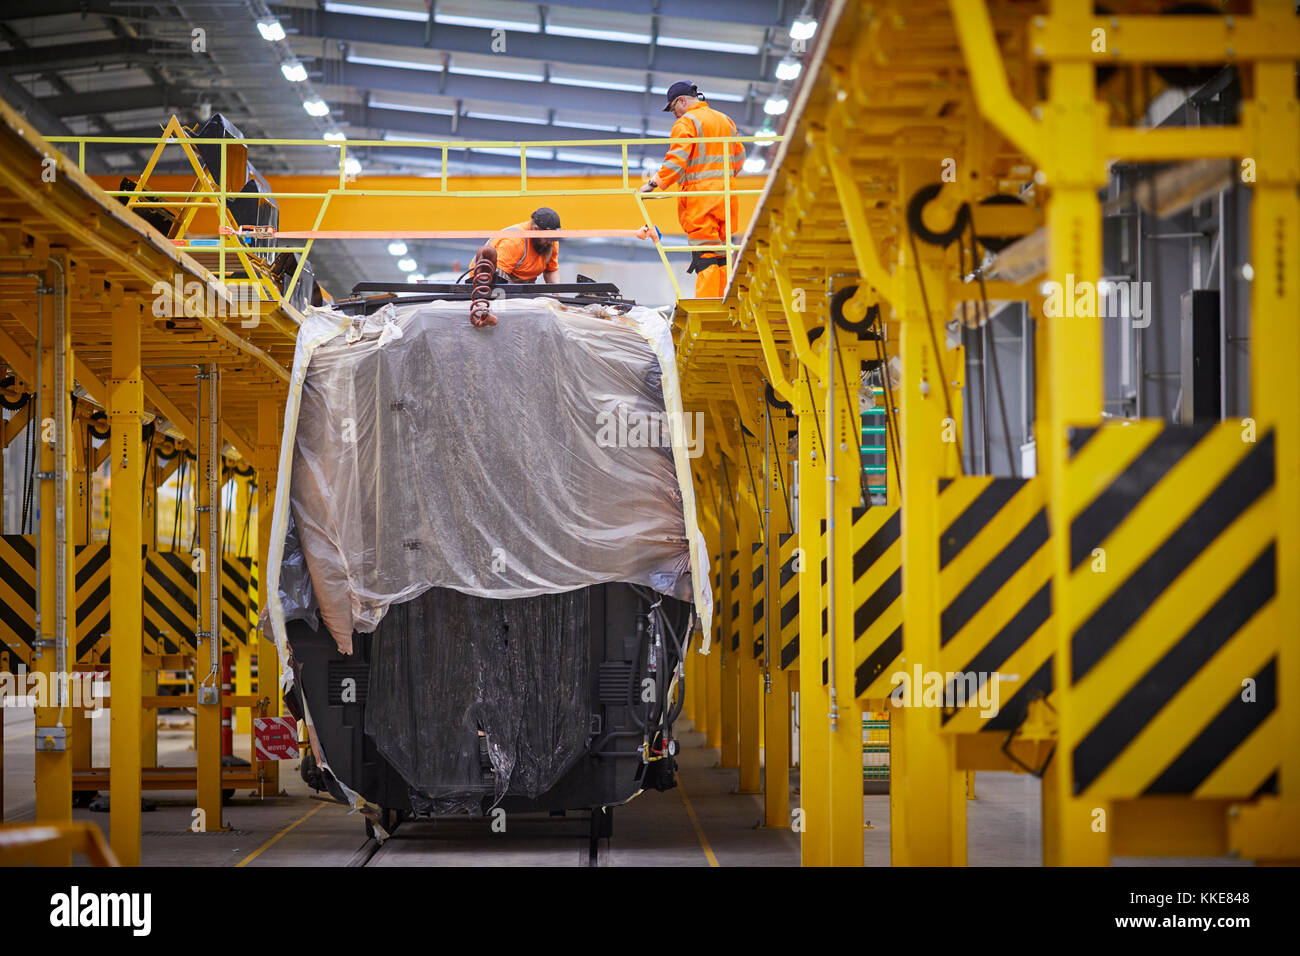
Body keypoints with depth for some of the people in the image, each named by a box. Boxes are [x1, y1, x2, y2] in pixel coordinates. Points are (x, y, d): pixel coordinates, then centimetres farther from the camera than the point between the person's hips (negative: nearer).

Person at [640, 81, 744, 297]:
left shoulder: (686, 123, -7)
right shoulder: (725, 120, 17)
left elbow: (677, 160, -18)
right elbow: (739, 156, 23)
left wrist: (654, 183, -17)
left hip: (700, 193, -7)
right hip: (727, 194, 7)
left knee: (705, 254, -9)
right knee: (723, 249, 11)